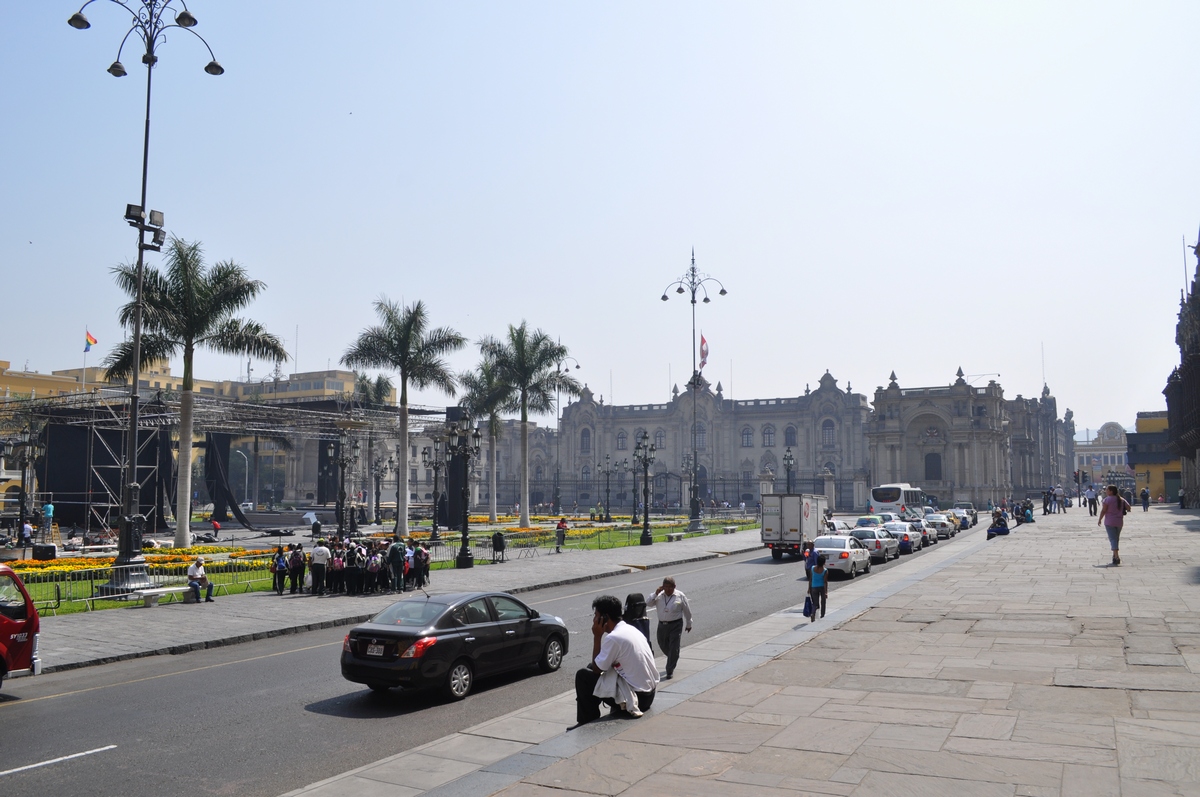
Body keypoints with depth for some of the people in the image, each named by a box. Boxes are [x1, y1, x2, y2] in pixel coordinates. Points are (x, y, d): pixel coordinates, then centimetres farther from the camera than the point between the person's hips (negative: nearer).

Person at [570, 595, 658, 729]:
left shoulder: (613, 637, -19)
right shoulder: (631, 629, 8)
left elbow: (596, 669, -8)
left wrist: (597, 637, -7)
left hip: (636, 697, -9)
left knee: (583, 676, -1)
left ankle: (587, 724, 10)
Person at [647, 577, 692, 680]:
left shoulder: (680, 596, -7)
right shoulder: (658, 596, 0)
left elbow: (687, 611, 4)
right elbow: (647, 602, -10)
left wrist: (689, 624, 12)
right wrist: (655, 593, -20)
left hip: (676, 625, -4)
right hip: (662, 625, 4)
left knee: (673, 648, -5)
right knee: (663, 645, 17)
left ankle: (670, 671, 6)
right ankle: (673, 659, 47)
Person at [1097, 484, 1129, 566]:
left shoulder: (1107, 499, -11)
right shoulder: (1121, 499, 6)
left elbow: (1103, 510, -13)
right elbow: (1128, 508, 2)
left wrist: (1100, 520, -3)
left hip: (1109, 522, -6)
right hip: (1119, 522, 6)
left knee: (1112, 539, -7)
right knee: (1116, 538, 18)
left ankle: (1117, 557, -19)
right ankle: (1115, 556, 27)